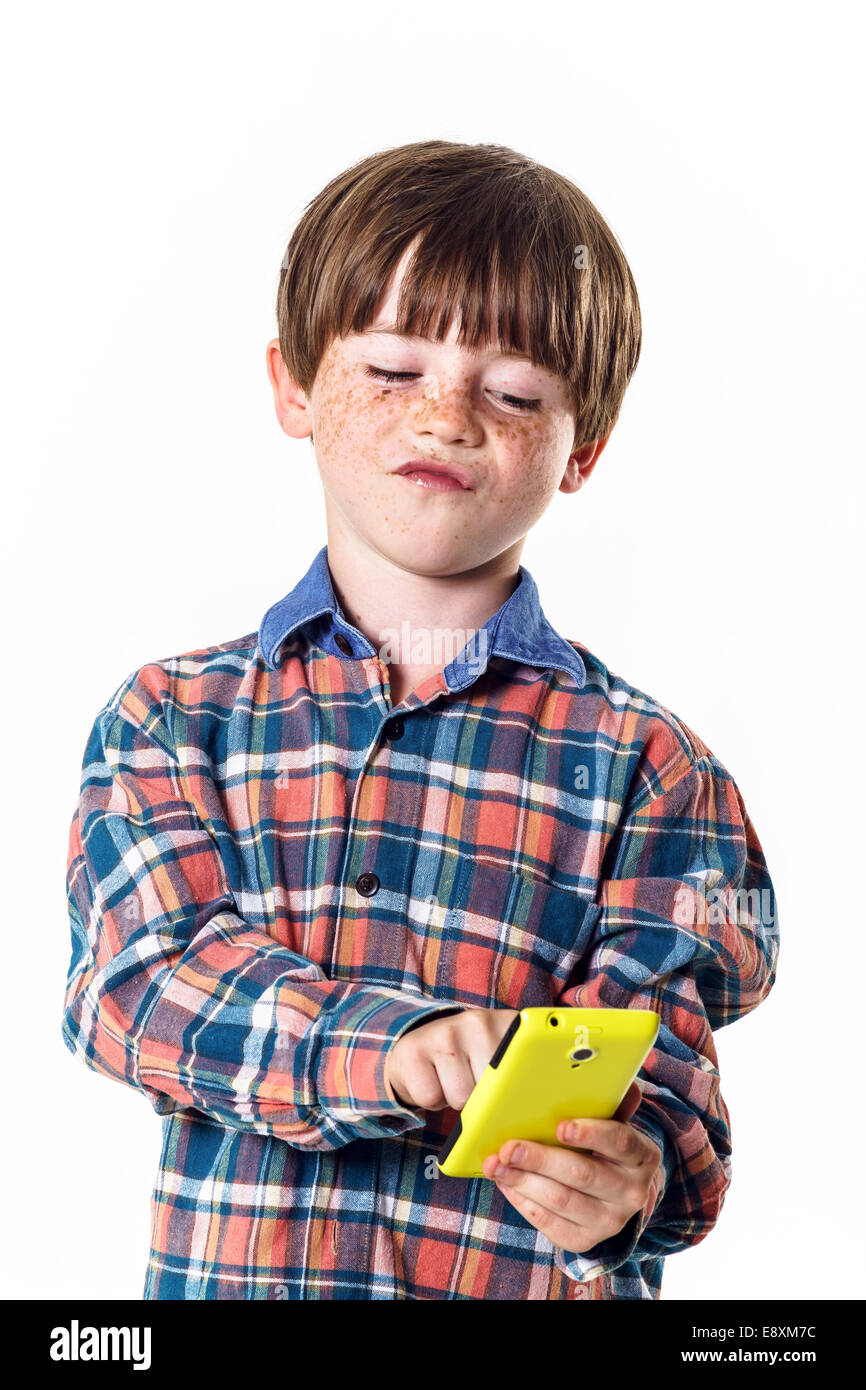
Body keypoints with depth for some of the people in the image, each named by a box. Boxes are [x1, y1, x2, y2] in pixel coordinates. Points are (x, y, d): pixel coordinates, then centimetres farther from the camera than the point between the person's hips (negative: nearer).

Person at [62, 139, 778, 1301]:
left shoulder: (644, 762, 5)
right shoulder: (172, 718, 8)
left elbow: (655, 1040, -2)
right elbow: (145, 968, -5)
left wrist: (630, 1174, -24)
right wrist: (390, 1049, -21)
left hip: (532, 1283, 0)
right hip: (227, 1266, 1)